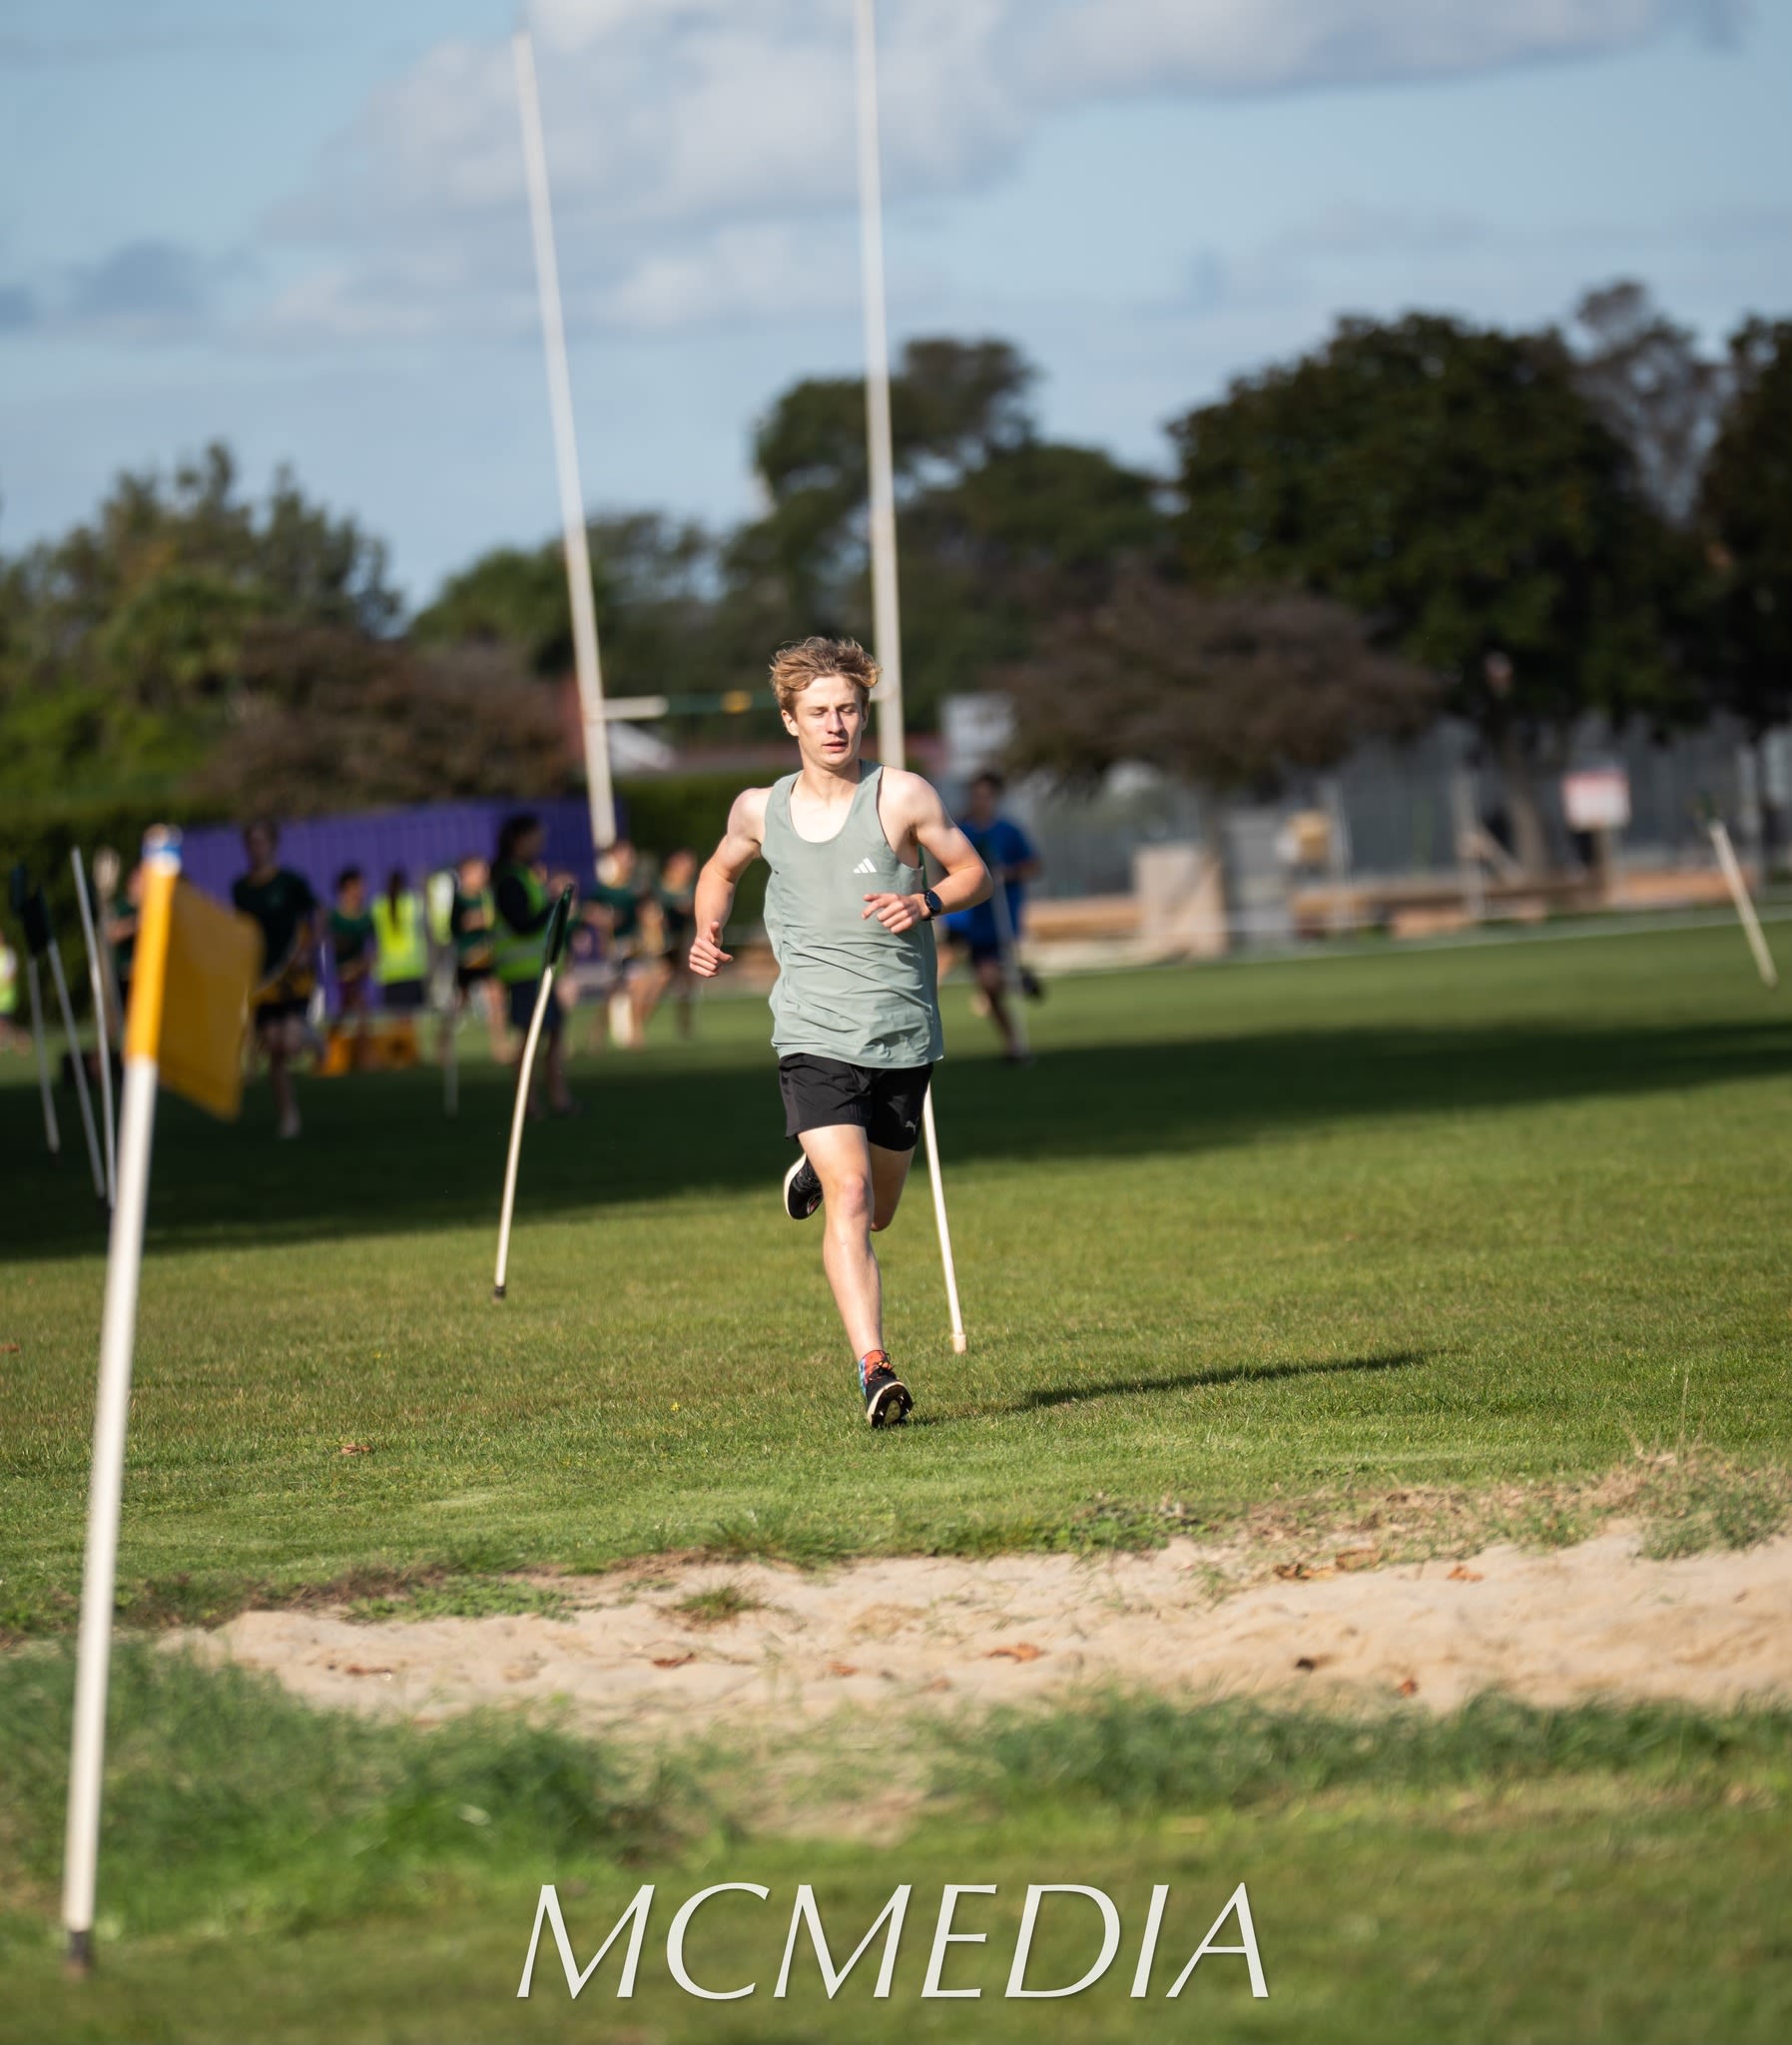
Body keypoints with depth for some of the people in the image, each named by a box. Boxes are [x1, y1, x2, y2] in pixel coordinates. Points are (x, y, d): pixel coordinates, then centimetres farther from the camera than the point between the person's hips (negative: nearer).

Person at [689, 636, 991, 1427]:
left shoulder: (901, 797, -4)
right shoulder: (759, 810, 3)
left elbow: (974, 871, 4)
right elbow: (722, 867, 24)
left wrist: (927, 902, -16)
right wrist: (707, 931, 5)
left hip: (903, 1039, 1)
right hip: (814, 1038, -1)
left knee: (874, 1213, 14)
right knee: (848, 1200, -18)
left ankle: (818, 1168, 49)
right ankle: (873, 1369, -20)